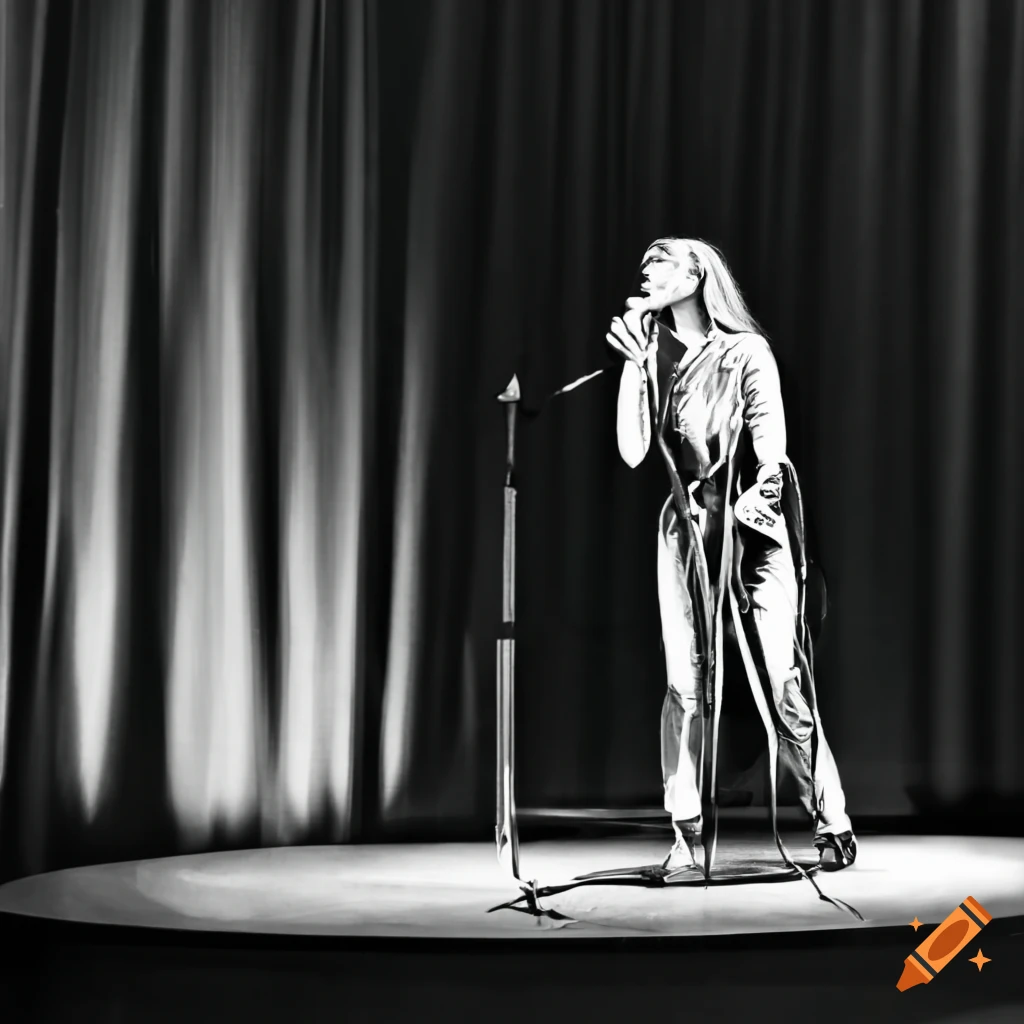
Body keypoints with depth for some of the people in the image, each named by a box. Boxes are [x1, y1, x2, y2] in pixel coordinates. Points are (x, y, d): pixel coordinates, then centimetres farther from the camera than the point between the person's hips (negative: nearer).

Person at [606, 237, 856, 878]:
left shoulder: (746, 351, 1)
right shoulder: (654, 358, 9)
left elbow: (772, 444, -8)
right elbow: (633, 452, -2)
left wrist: (761, 486, -29)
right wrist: (635, 365, -6)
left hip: (755, 528, -3)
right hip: (687, 531, 3)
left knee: (782, 683, -6)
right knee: (687, 685, -5)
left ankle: (833, 824, 7)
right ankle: (688, 838, -1)